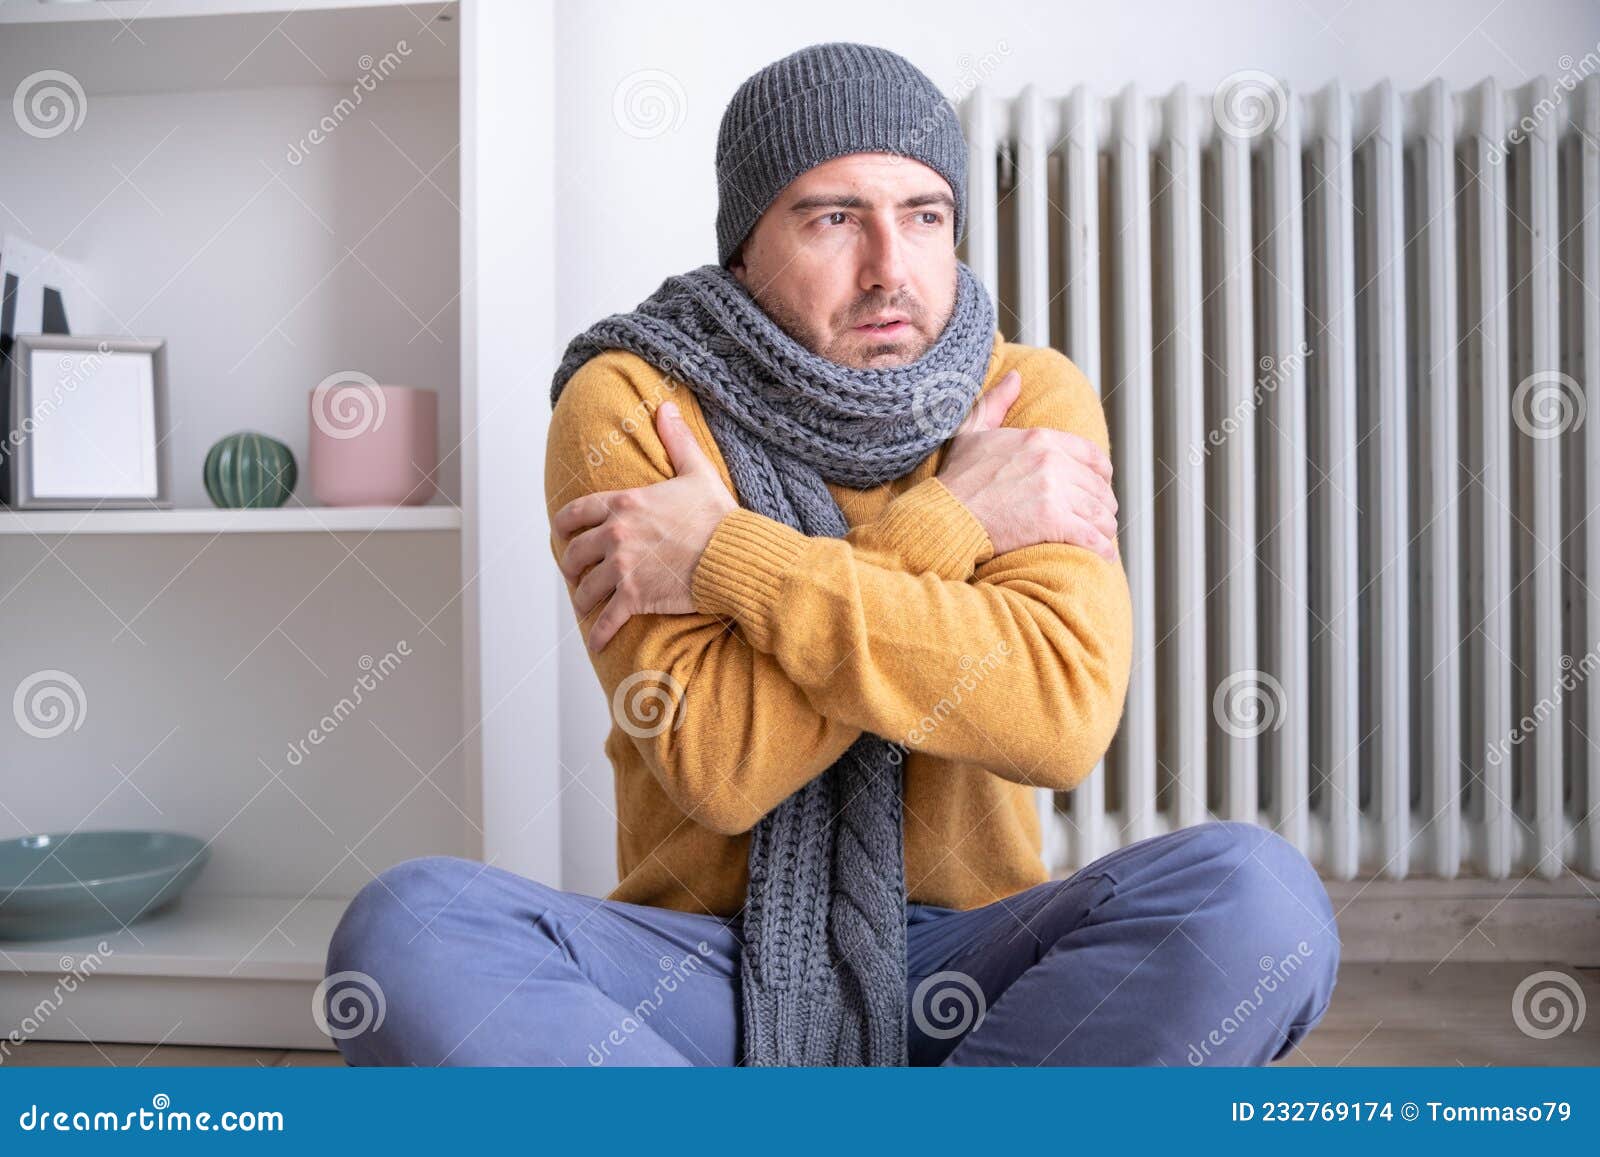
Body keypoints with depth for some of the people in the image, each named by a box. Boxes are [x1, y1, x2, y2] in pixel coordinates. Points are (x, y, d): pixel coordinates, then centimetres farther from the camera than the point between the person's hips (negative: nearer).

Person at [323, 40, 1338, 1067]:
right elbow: (716, 762, -18)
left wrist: (726, 555, -20)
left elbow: (1067, 711, -20)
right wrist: (947, 521, -17)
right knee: (410, 927, -27)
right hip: (709, 965, -1)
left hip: (961, 967, 2)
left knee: (1256, 893, -26)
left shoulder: (1032, 396, -2)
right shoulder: (627, 404, -7)